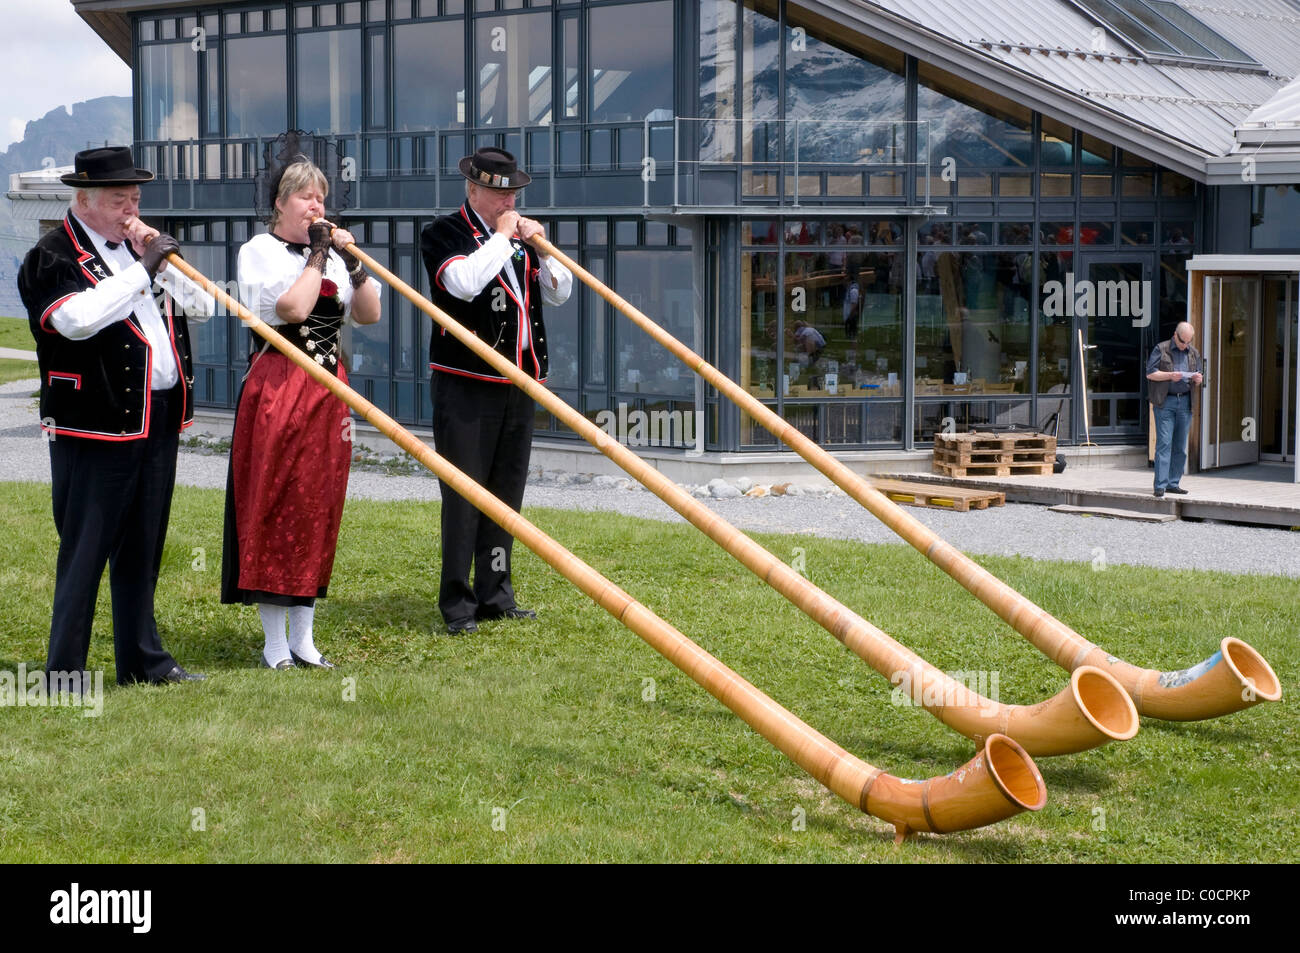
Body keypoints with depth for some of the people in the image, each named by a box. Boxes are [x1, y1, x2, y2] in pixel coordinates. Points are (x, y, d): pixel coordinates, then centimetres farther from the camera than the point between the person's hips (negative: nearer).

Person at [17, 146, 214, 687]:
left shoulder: (141, 246, 18)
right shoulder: (53, 257, -6)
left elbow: (203, 306, 14)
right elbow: (76, 319, -26)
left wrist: (164, 262, -1)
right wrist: (141, 270, -20)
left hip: (158, 420, 7)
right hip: (96, 427, -7)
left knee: (143, 549, 14)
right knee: (84, 550, -4)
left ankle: (143, 660, 22)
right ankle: (64, 672, 2)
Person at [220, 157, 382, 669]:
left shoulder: (331, 252, 15)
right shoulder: (260, 251, -3)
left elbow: (369, 315, 10)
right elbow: (292, 307, -18)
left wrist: (353, 262, -1)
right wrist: (318, 256, -10)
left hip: (328, 390, 6)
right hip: (278, 390, -6)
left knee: (319, 508, 7)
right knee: (273, 508, -5)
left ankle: (303, 637, 14)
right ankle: (275, 642, 1)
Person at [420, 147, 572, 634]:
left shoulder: (520, 235, 16)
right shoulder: (443, 233, -3)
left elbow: (559, 293, 16)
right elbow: (462, 282, -23)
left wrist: (541, 248, 1)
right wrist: (501, 237, -13)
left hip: (518, 382, 7)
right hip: (466, 382, -7)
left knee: (506, 491, 11)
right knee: (464, 493, -6)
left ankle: (495, 595, 19)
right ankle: (457, 604, -1)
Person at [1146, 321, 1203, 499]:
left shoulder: (1194, 353, 15)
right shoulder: (1161, 349, 1)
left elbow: (1199, 379, 21)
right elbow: (1150, 373, -3)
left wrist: (1198, 379, -3)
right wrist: (1170, 375, -16)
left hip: (1185, 402, 5)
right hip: (1165, 402, -5)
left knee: (1180, 445, 5)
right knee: (1164, 443, -11)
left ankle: (1173, 483, 12)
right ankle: (1160, 485, -12)